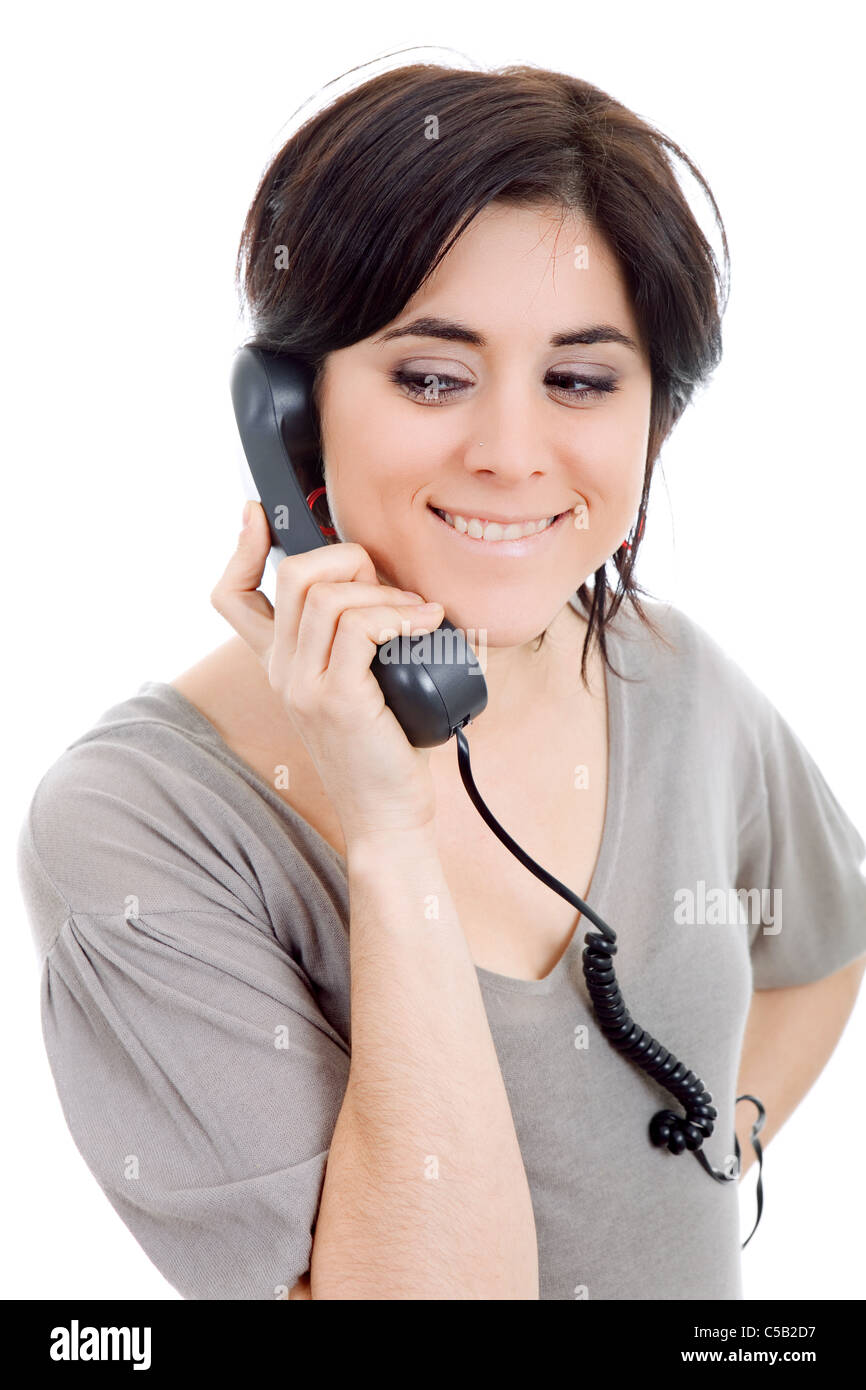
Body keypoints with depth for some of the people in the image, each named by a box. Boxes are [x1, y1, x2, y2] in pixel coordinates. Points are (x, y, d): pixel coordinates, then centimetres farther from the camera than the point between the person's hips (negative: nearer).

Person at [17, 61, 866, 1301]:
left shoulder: (676, 681, -13)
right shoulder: (133, 828, -28)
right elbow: (430, 1280, -30)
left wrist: (703, 1172, -5)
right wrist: (389, 840, -37)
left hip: (694, 1274, 4)